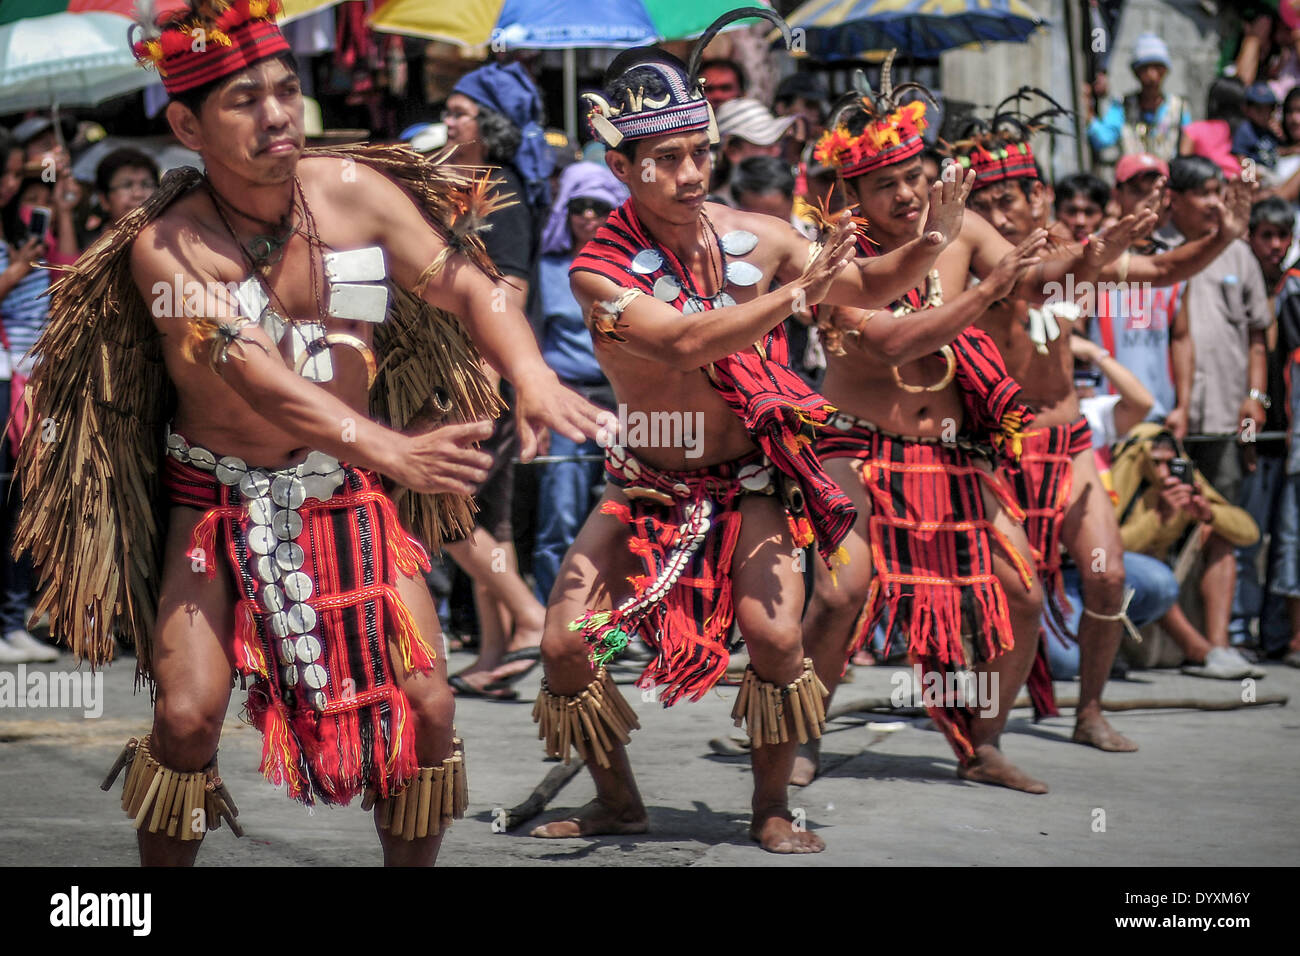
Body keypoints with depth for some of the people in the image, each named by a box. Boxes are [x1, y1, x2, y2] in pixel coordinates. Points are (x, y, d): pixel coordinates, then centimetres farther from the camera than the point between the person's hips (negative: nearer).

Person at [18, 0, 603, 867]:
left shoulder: (353, 192, -6)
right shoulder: (166, 247, -16)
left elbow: (465, 287, -11)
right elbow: (251, 374, -29)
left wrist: (534, 377, -32)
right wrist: (387, 447, -43)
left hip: (348, 497, 3)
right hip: (218, 503, -3)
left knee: (426, 706, -6)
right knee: (188, 714, -13)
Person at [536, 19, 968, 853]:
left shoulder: (754, 238, -8)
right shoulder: (599, 271, -18)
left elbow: (869, 287, 4)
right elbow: (682, 343, -33)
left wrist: (933, 241, -14)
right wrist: (795, 292, -39)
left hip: (749, 482, 0)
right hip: (646, 488, 0)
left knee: (773, 634, -21)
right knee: (565, 645, -9)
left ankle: (773, 808, 3)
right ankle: (618, 799, 19)